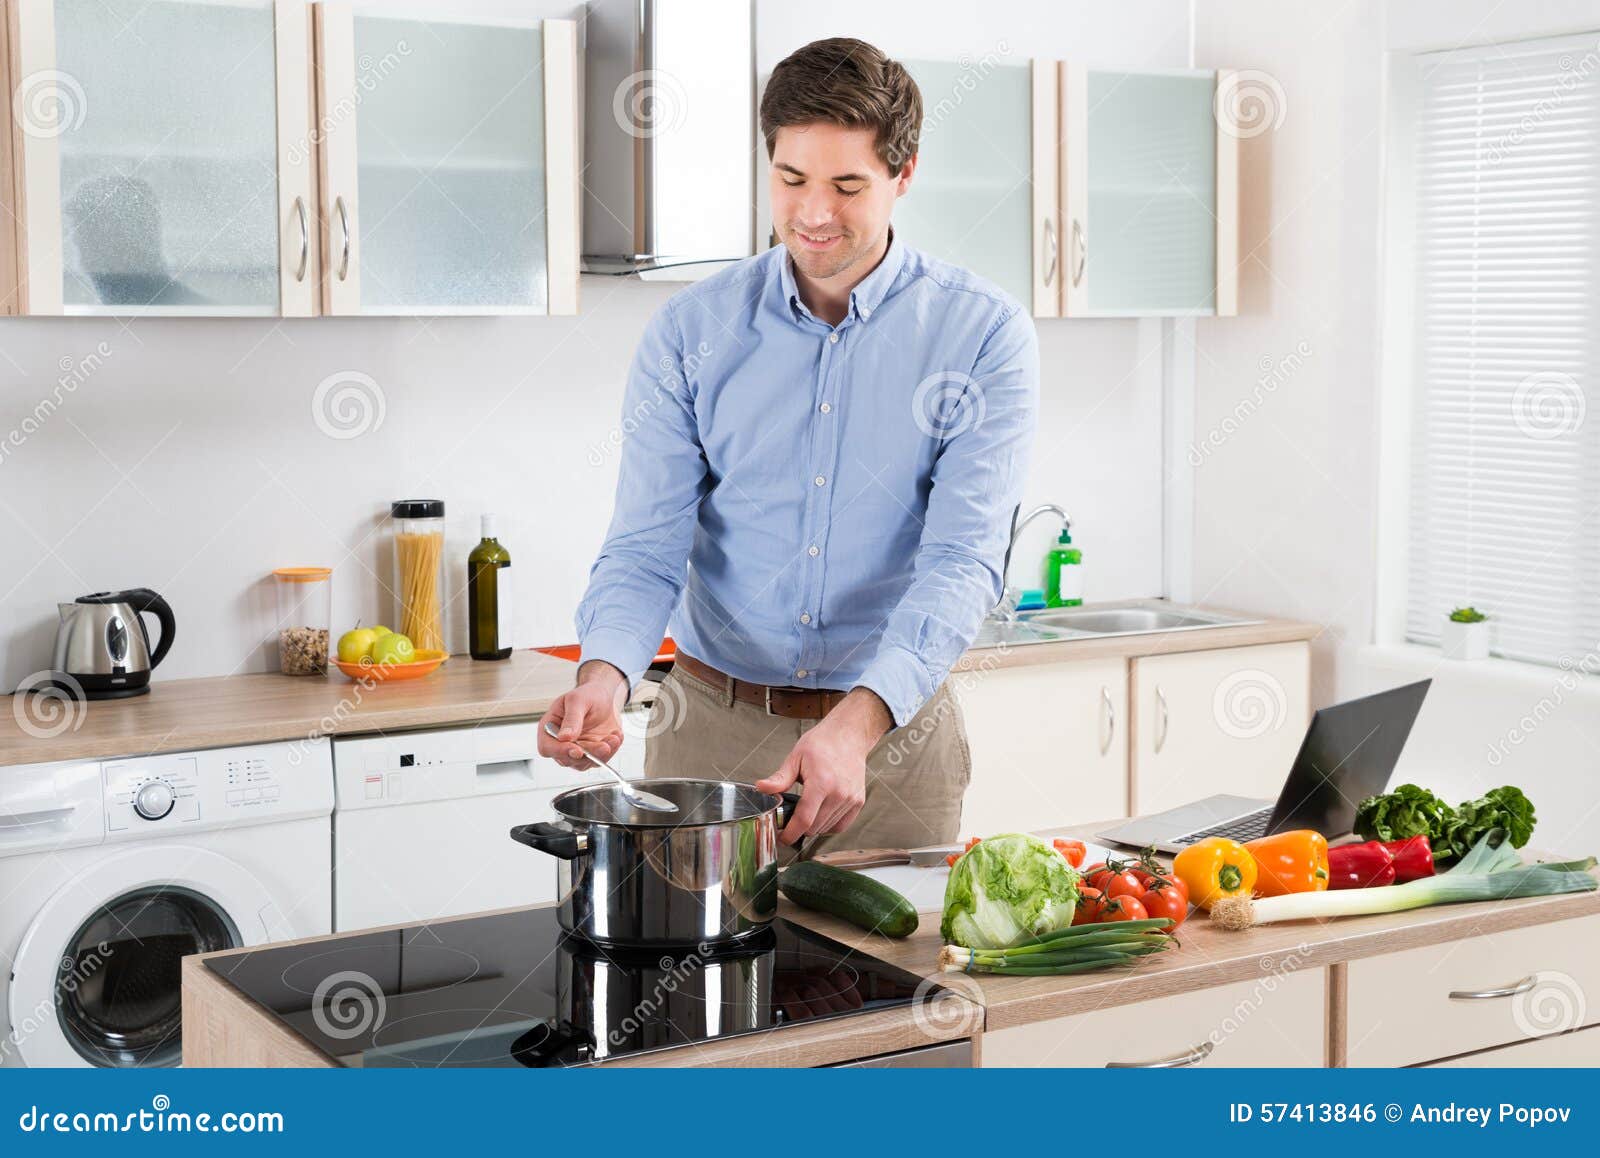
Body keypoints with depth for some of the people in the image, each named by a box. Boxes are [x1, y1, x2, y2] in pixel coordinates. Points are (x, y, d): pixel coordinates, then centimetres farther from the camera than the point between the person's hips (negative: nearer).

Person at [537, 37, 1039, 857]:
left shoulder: (984, 335, -8)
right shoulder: (691, 331, -2)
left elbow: (963, 561, -17)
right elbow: (646, 549, -4)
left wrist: (857, 724, -31)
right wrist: (604, 674, -26)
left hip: (896, 735, -1)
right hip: (713, 728, 1)